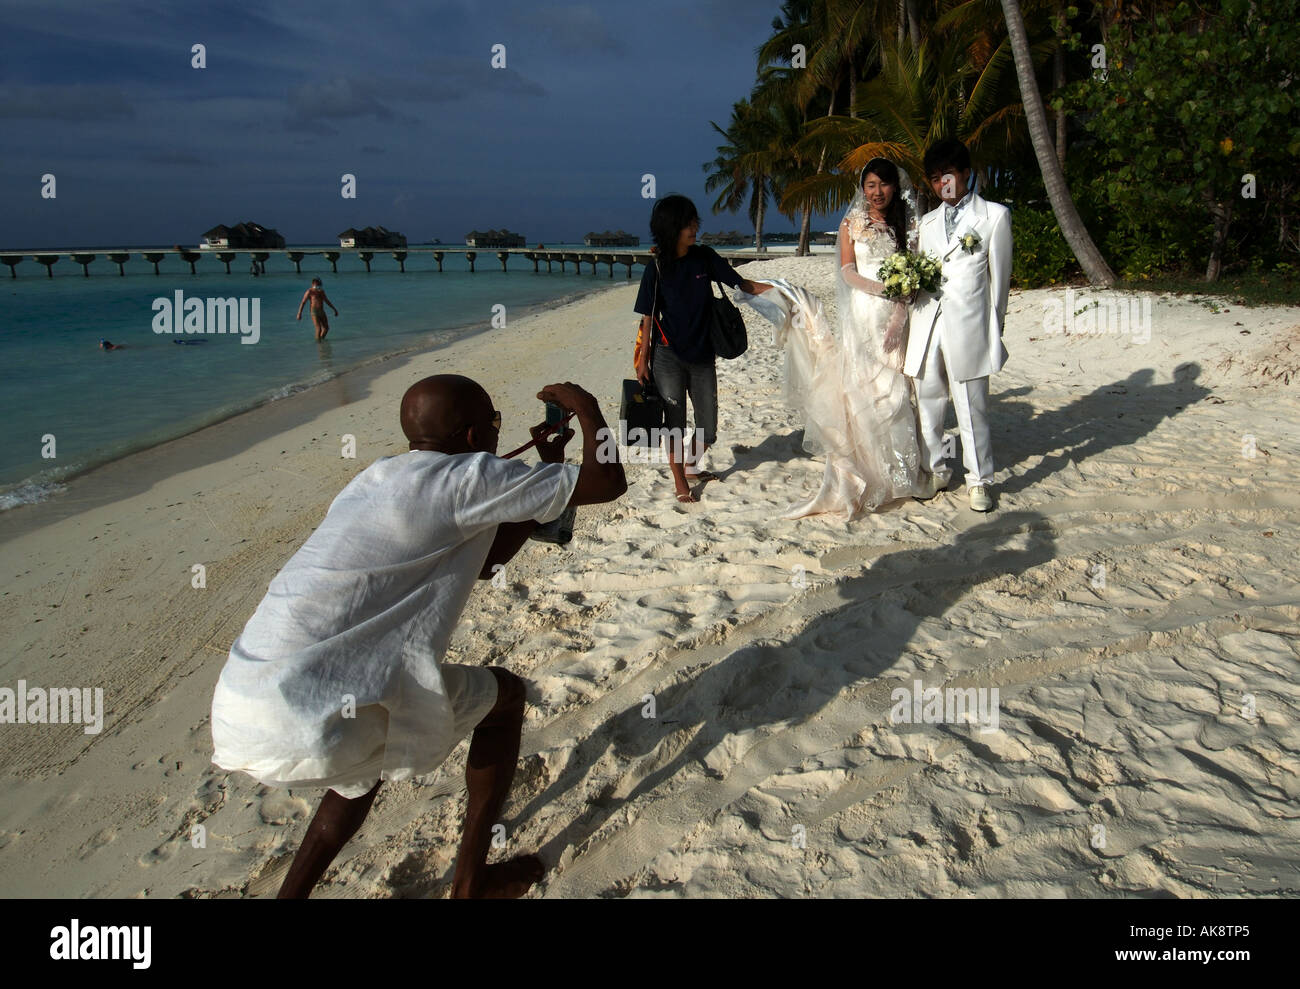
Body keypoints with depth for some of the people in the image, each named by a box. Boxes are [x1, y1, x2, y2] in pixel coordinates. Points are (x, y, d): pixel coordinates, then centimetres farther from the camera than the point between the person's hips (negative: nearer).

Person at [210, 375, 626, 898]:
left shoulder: (382, 478, 21)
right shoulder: (468, 478, -5)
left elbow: (485, 561, 31)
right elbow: (607, 481, -2)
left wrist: (549, 467, 33)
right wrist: (585, 407, 16)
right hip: (316, 722, -9)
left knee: (363, 769, 38)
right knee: (504, 694, 15)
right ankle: (472, 881, 25)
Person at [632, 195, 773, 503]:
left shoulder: (704, 257, -1)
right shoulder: (657, 269, -8)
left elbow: (740, 283, 3)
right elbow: (648, 317, -3)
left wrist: (773, 288, -13)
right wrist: (643, 359, -4)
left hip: (702, 356, 3)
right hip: (669, 357, -3)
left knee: (707, 429, 8)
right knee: (675, 425, 5)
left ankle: (690, 466, 35)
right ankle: (680, 481, 22)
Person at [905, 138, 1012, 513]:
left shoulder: (994, 215, 4)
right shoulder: (928, 222, 18)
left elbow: (999, 275, 4)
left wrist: (993, 328, 2)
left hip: (968, 327, -5)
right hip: (927, 326, 5)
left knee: (972, 409, 0)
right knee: (927, 405, 9)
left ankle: (979, 480, 12)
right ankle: (934, 472, 23)